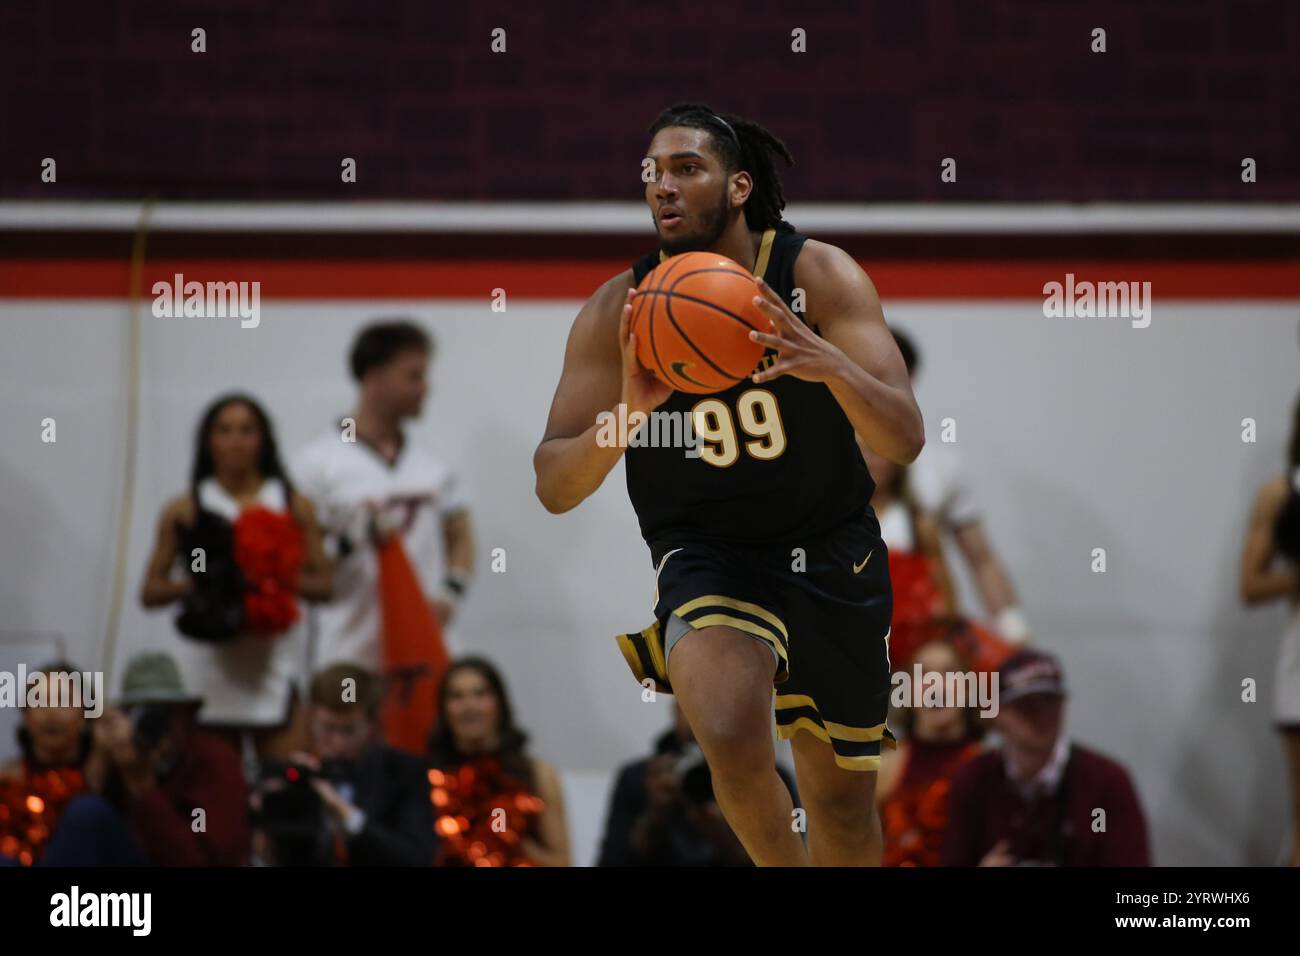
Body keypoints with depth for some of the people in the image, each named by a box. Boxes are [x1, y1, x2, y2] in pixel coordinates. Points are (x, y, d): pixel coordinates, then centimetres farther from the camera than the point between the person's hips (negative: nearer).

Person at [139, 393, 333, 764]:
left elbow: (321, 584, 5)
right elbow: (151, 592, 6)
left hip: (276, 659, 0)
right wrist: (197, 581, -11)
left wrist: (276, 577, -13)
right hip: (210, 660, 0)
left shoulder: (293, 506, 9)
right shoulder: (184, 511, 9)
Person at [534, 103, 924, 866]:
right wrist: (625, 413, -33)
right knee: (734, 744, -30)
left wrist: (829, 365, -40)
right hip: (705, 551, -2)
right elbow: (554, 487, -13)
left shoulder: (820, 275, -13)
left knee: (845, 804, 13)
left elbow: (905, 440, -21)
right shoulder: (618, 311, -12)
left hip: (830, 545, 2)